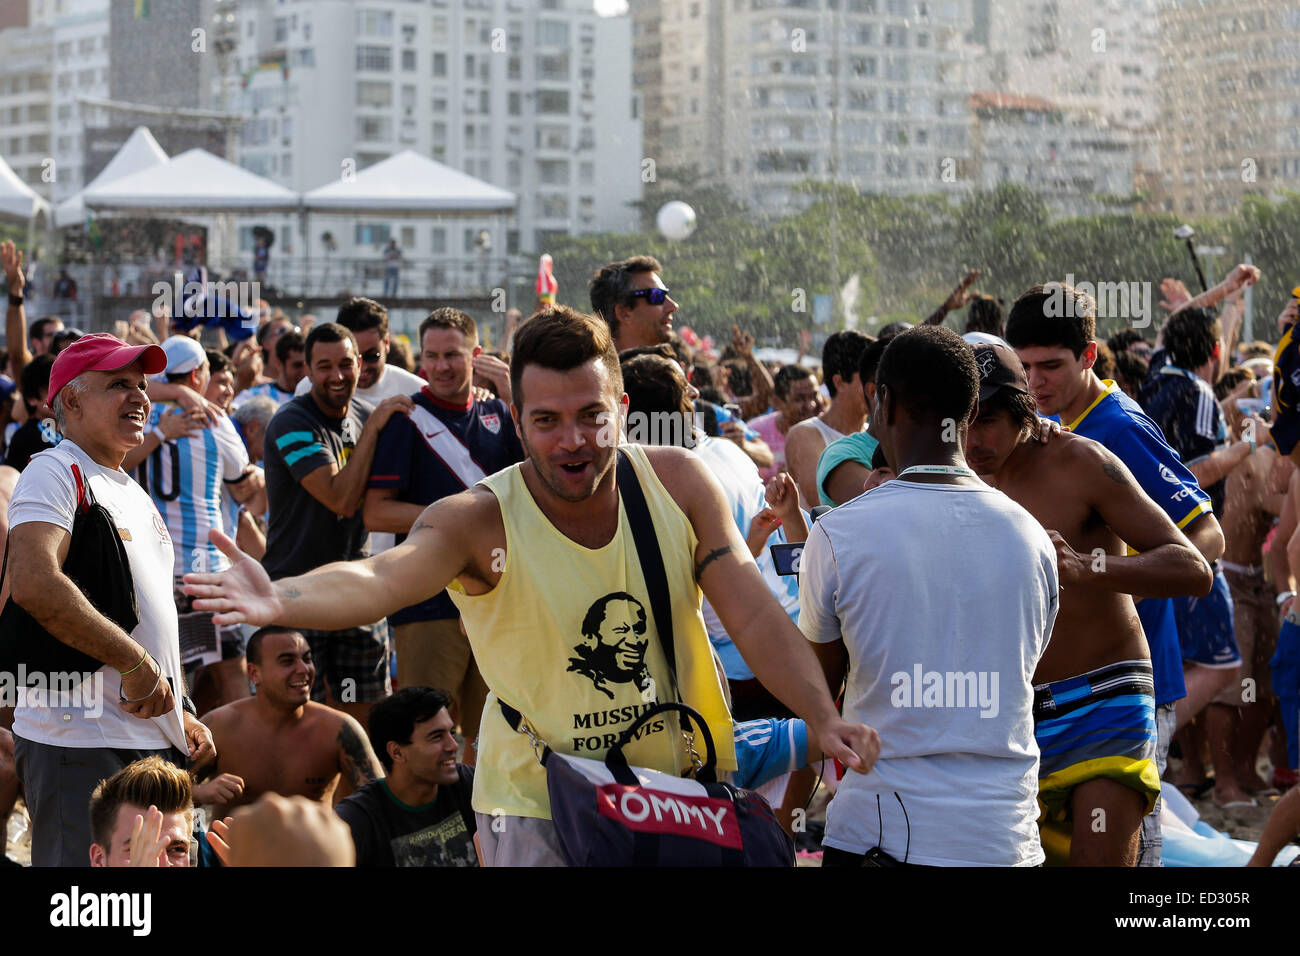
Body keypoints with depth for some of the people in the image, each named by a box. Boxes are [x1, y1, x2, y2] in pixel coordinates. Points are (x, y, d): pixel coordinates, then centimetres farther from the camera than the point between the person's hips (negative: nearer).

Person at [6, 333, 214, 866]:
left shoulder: (134, 495, 21)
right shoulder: (54, 473, -8)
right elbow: (34, 586, -25)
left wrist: (180, 716, 18)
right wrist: (135, 663, -19)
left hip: (156, 742, 9)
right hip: (81, 744, -9)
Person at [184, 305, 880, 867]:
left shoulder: (679, 483, -7)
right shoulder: (479, 520, -18)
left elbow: (754, 617, -8)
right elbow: (379, 578, -36)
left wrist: (821, 718, -24)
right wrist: (280, 600, -57)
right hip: (536, 805, -3)